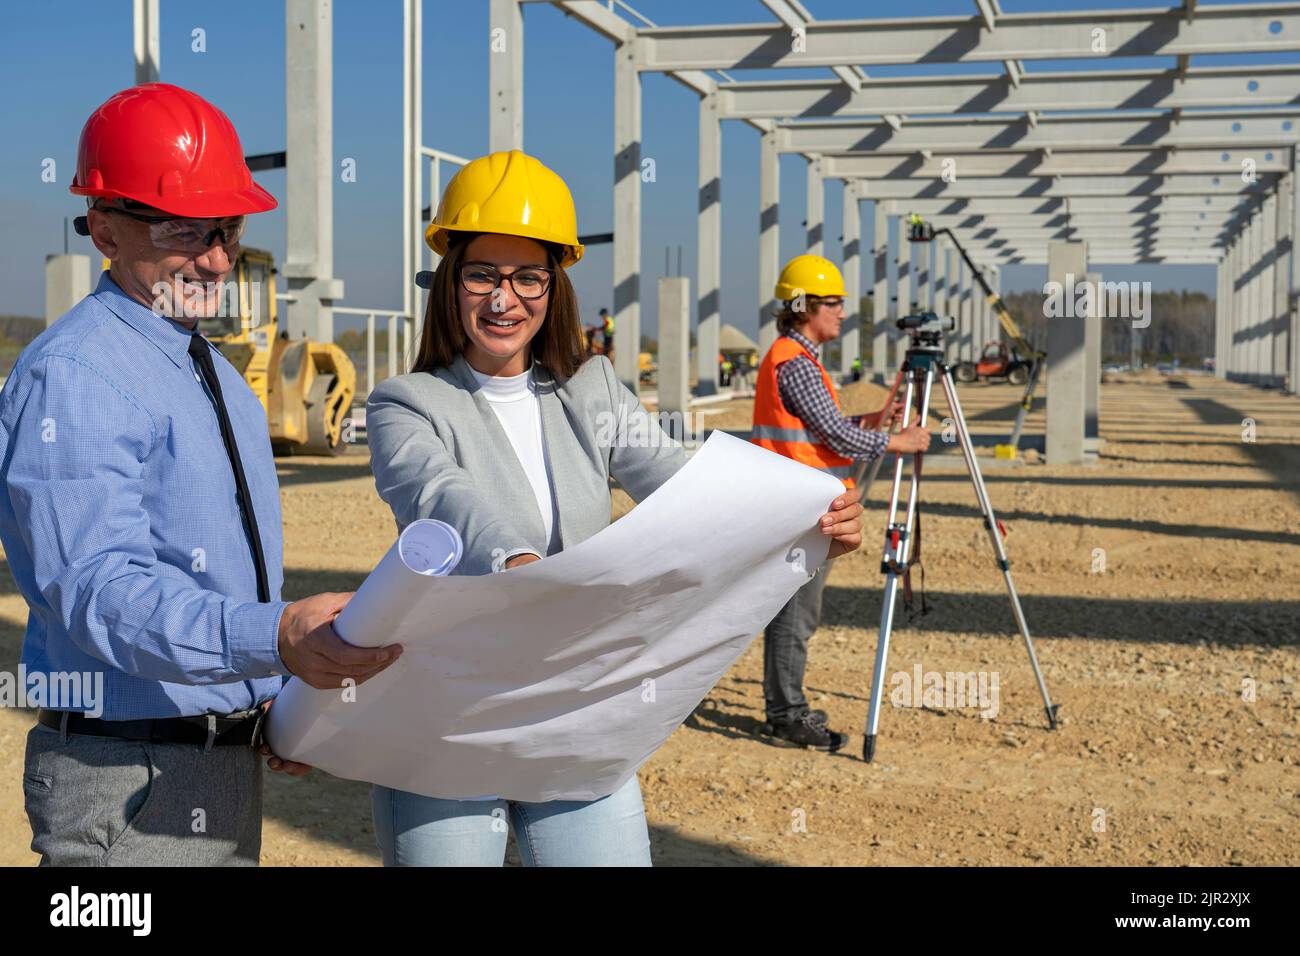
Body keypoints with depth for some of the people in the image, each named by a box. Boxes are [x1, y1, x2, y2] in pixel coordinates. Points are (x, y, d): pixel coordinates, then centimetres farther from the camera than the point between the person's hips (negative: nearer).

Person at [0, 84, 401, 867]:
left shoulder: (222, 380, 15)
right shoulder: (71, 377, -16)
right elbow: (98, 589, -27)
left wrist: (289, 703, 8)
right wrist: (275, 639, -40)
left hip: (231, 770, 9)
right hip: (129, 781, -9)